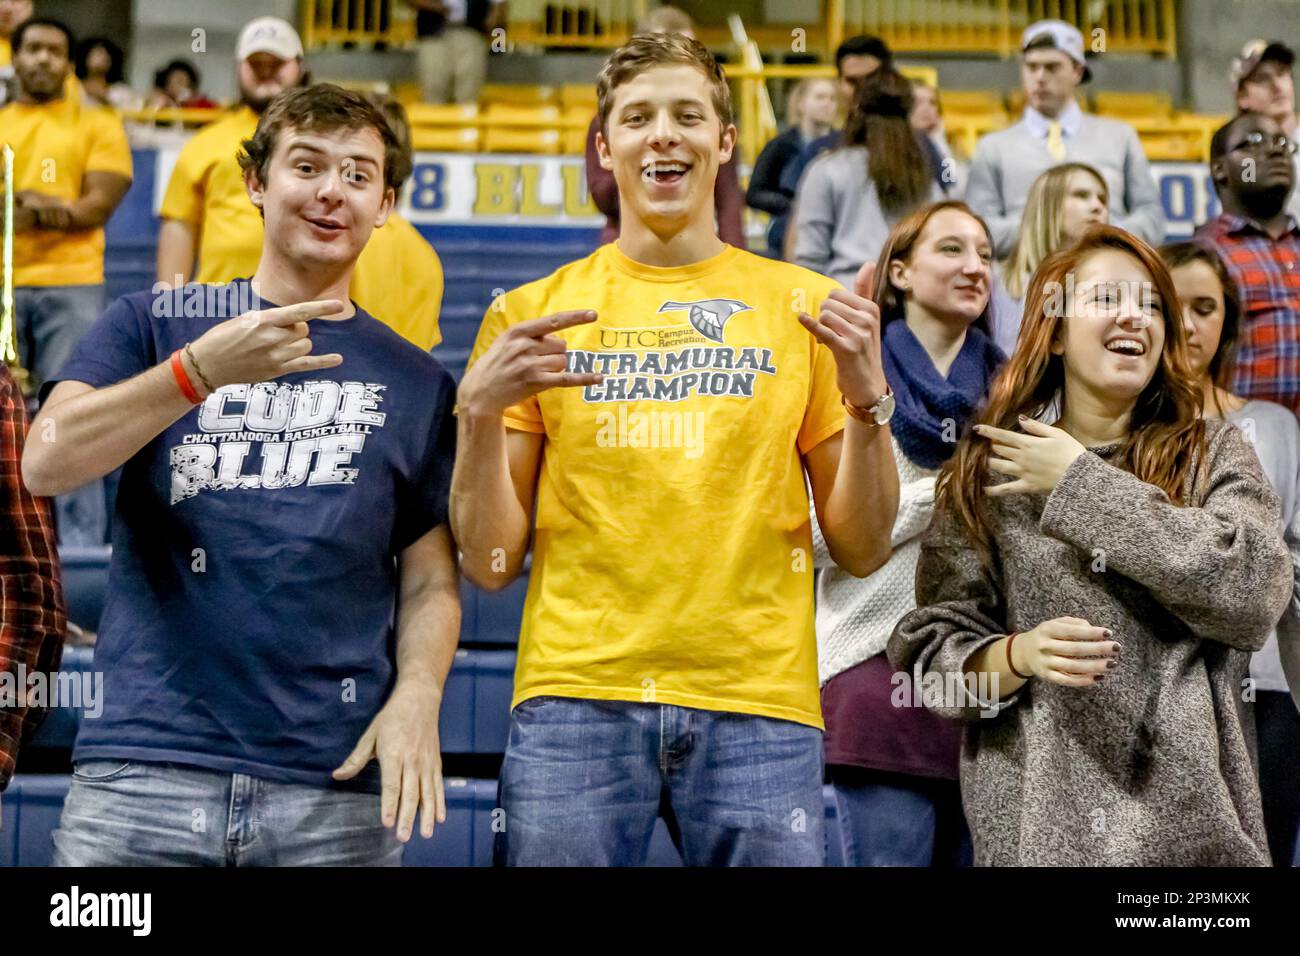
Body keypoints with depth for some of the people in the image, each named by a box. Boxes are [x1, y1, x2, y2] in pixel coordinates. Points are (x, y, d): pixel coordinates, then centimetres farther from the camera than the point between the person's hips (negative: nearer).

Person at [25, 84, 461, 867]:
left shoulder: (417, 382, 12)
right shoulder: (151, 325, 9)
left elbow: (430, 580, 10)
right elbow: (47, 465, -6)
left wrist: (416, 696, -9)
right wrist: (202, 370, -18)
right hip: (144, 767, -1)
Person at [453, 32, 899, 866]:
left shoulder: (805, 305, 7)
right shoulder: (533, 313, 7)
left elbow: (862, 550, 6)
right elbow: (490, 564, 5)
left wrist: (866, 397, -9)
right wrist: (482, 412, -10)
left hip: (759, 703, 0)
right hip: (575, 697, 0)